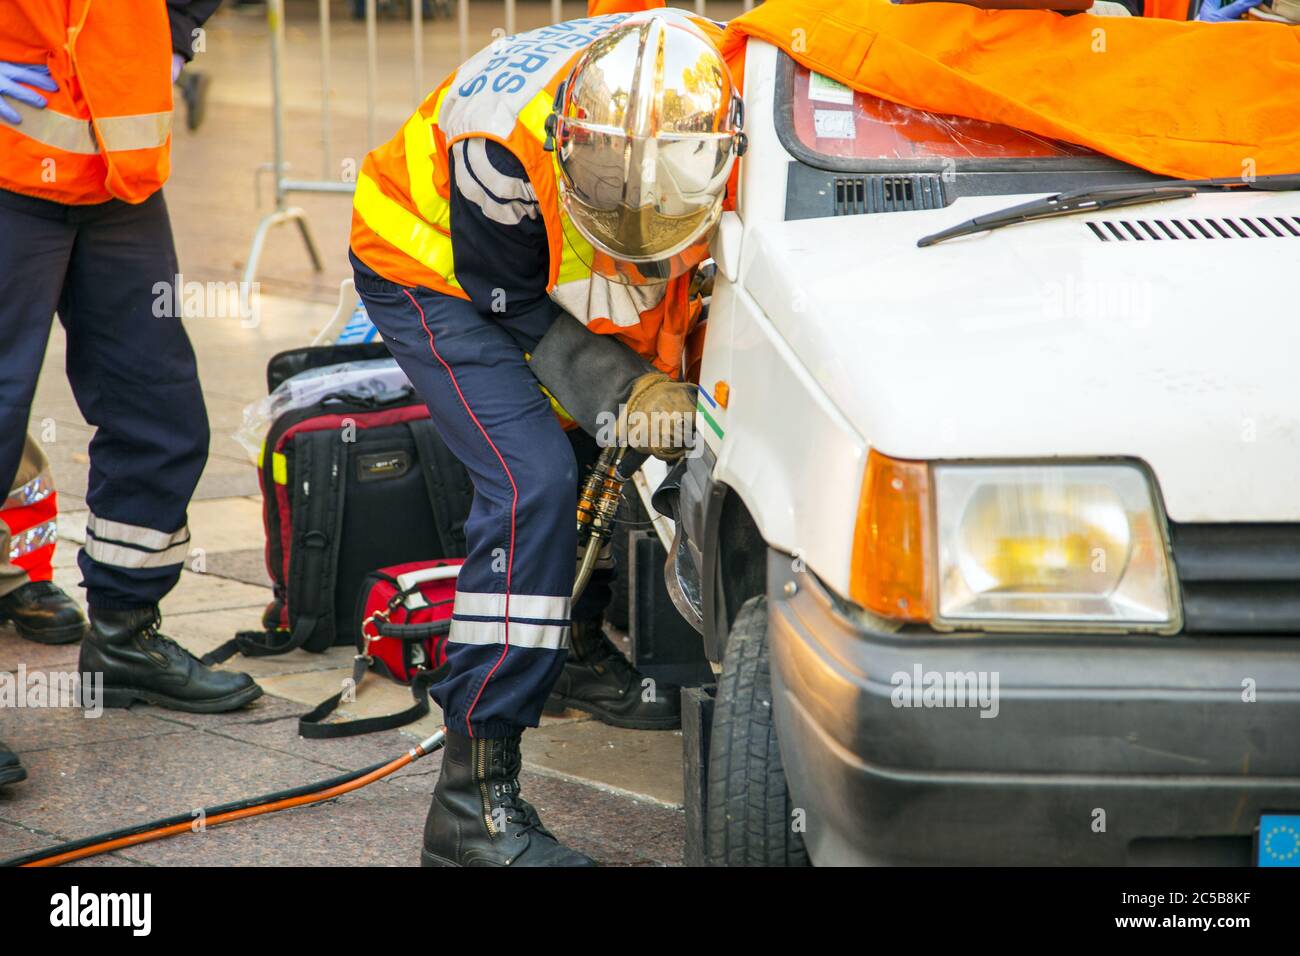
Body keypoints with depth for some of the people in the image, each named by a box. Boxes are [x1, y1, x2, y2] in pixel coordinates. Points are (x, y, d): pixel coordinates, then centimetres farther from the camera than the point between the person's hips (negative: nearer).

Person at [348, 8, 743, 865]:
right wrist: (631, 394, -33)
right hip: (435, 271, -6)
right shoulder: (504, 146, -39)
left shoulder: (719, 115, -25)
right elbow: (517, 312, -23)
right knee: (531, 482, -21)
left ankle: (578, 647, 36)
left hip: (544, 271, 7)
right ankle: (475, 799, -22)